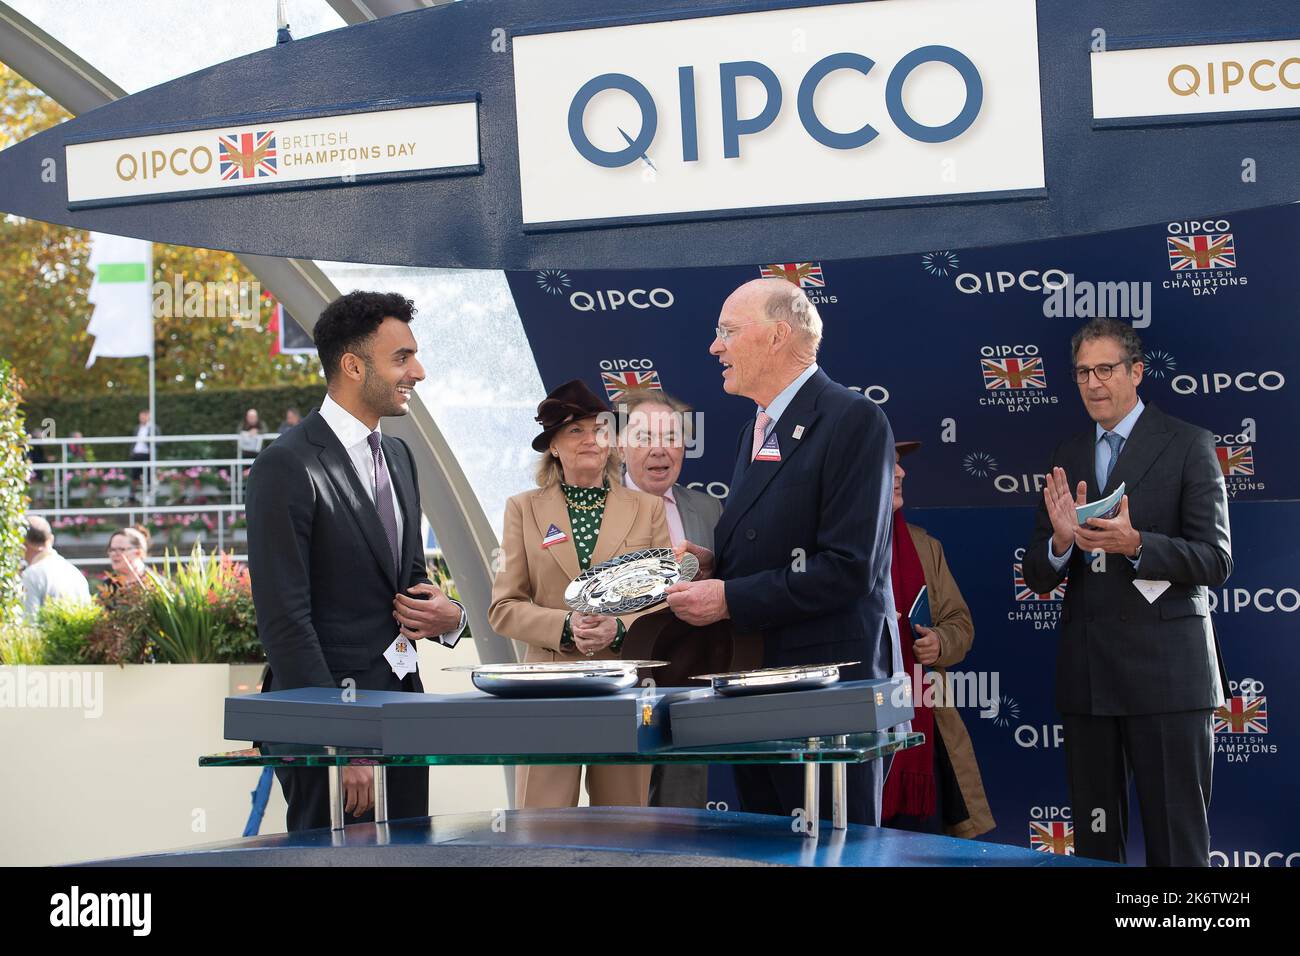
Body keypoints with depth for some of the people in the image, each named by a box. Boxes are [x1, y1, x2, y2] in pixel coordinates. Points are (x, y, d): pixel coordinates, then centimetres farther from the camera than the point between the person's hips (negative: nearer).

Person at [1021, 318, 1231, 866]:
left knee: (1176, 840, -4)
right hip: (1086, 676, 5)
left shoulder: (1188, 446, 0)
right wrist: (1061, 542, -12)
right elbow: (1036, 578, 11)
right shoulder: (1068, 456, 14)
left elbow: (1215, 561, -7)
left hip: (1165, 671, -5)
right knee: (1094, 839, 9)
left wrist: (1135, 544, -22)